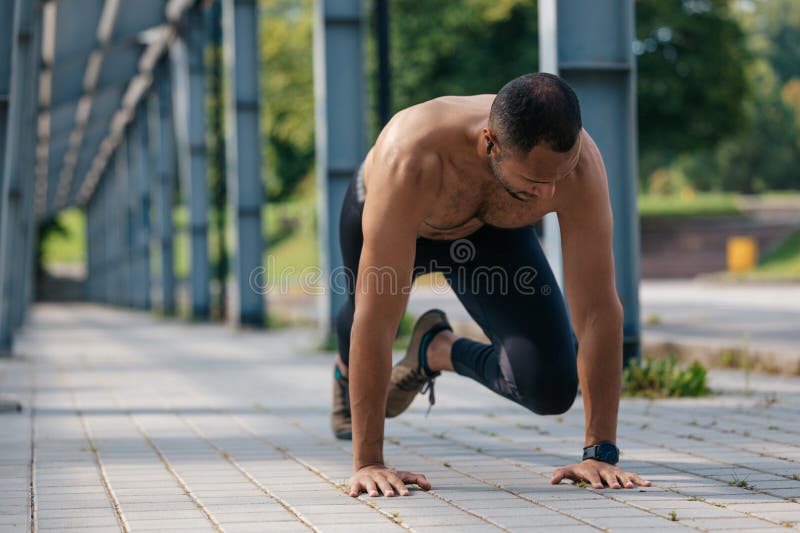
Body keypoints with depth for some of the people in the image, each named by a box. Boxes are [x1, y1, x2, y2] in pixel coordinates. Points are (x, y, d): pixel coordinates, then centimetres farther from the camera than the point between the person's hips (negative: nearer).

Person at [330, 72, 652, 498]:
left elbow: (599, 309, -36)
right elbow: (376, 315, -47)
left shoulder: (578, 161, -41)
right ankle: (349, 368, 64)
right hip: (382, 212, -2)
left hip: (490, 230, 2)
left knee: (551, 389, -13)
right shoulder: (413, 155, -49)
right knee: (361, 321, 26)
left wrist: (601, 452, -39)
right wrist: (367, 462, -47)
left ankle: (438, 351, 17)